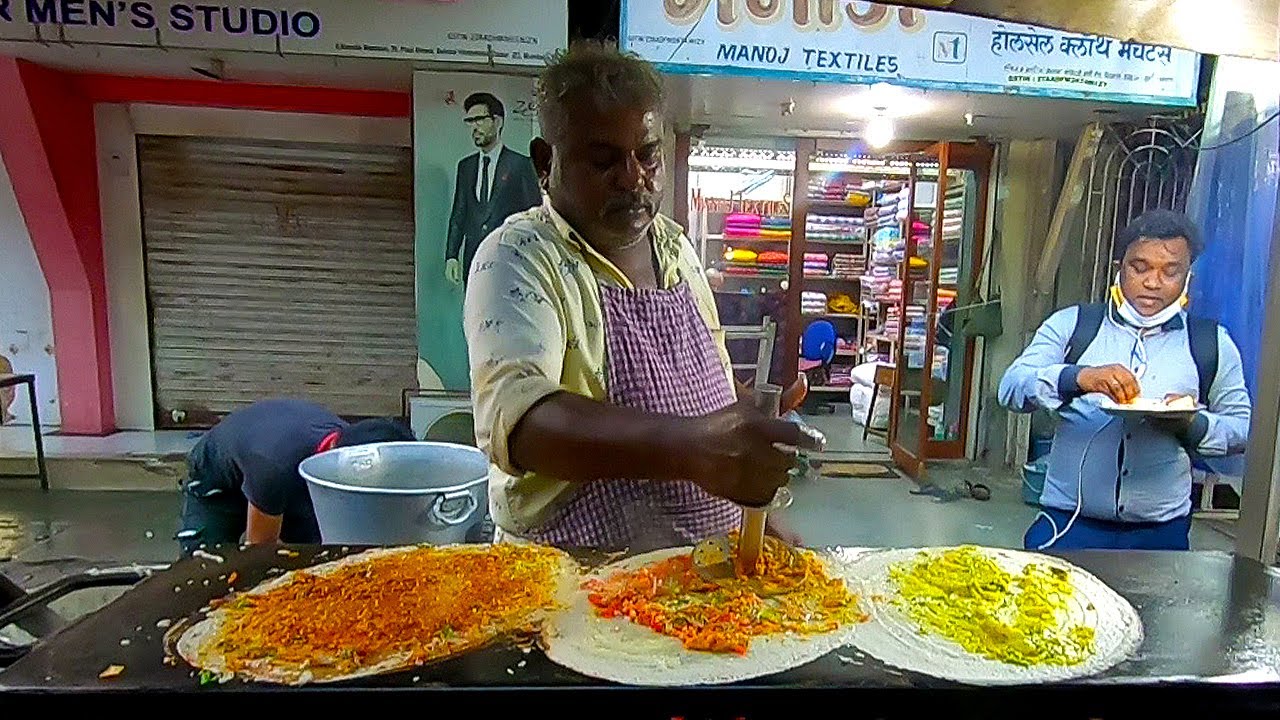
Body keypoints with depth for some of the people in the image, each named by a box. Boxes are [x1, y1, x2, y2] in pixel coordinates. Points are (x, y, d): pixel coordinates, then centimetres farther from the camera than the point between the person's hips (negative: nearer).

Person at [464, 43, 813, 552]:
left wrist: (753, 512, 13)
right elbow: (511, 414, -29)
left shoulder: (676, 247, 8)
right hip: (575, 573, -6)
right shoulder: (518, 258, -12)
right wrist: (690, 448, -41)